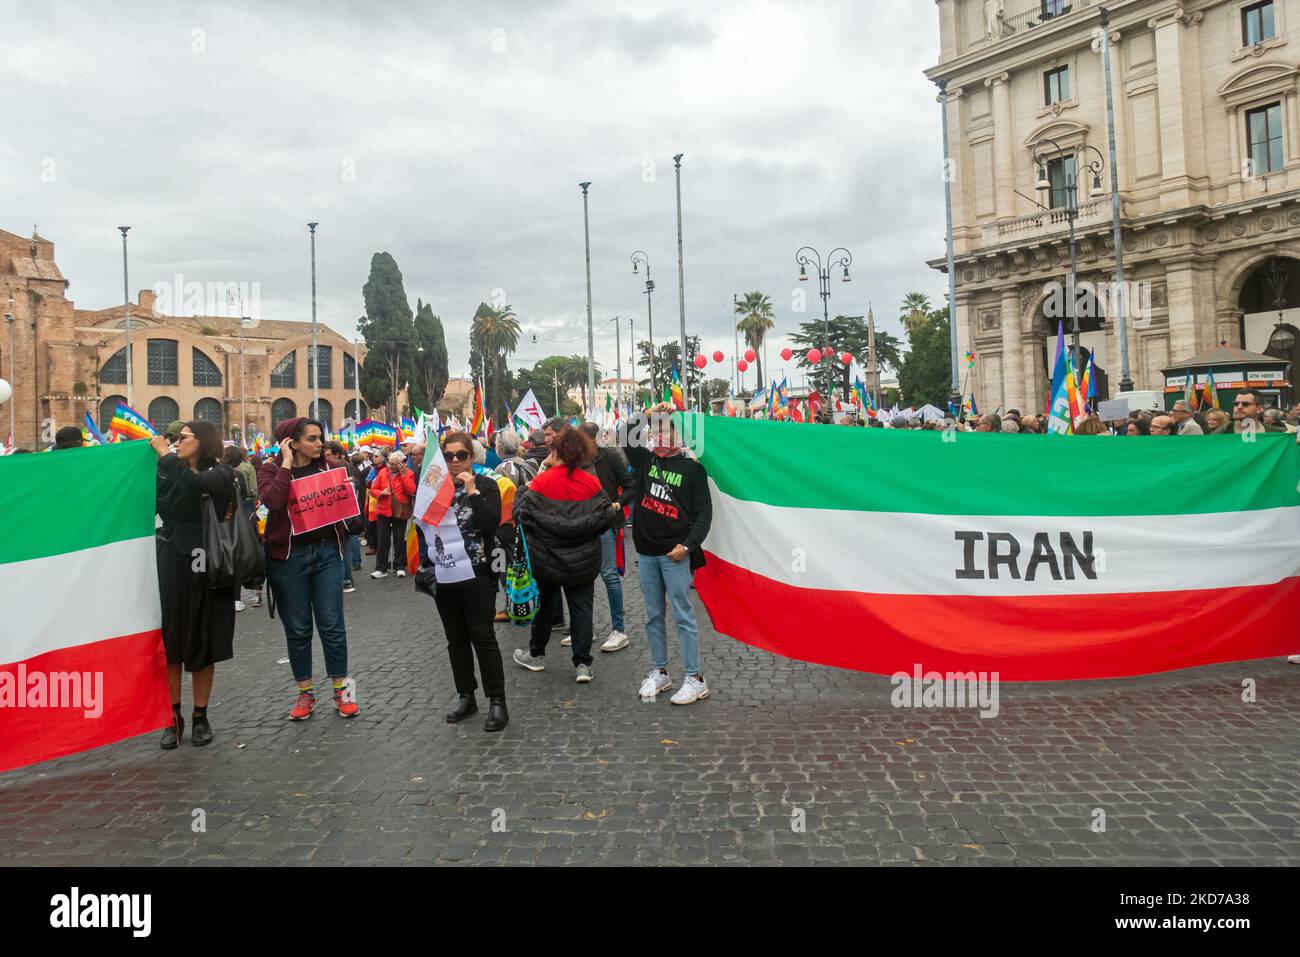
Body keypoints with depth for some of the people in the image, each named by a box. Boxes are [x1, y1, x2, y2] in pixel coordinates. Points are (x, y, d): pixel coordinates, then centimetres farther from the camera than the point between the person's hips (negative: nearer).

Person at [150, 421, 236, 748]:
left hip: (206, 568, -3)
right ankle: (173, 717, 14)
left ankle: (200, 717, 18)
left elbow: (195, 483, -26)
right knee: (170, 643, 3)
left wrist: (165, 453, -16)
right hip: (172, 565, 3)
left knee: (203, 645, 6)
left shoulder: (221, 474, -5)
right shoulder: (170, 475, 8)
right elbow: (158, 510, -2)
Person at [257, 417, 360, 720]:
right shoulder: (271, 469, -2)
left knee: (332, 624, 2)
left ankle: (342, 689, 13)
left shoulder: (325, 466, 7)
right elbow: (272, 501, -23)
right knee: (297, 628, 6)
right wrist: (287, 463, -16)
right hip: (288, 556, -2)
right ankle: (305, 692, 19)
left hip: (326, 552, 2)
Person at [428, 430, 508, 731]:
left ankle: (497, 702, 3)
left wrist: (472, 492, -19)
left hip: (476, 574, -4)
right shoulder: (435, 484, 9)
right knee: (456, 639, 11)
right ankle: (466, 697, 23)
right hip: (443, 575, 4)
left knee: (483, 637, -4)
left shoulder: (486, 485, -2)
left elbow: (492, 522, -14)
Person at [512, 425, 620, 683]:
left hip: (547, 558, -1)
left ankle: (536, 654, 33)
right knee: (581, 607, 7)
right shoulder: (591, 482, -7)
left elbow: (524, 514, -16)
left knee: (545, 604, 16)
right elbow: (607, 516, -6)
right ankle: (583, 664, 6)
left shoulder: (542, 482, -16)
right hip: (584, 560, 1)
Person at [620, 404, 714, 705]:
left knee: (683, 615, -3)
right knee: (653, 616, 12)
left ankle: (695, 679, 4)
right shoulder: (645, 459, 10)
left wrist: (687, 545, -12)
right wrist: (650, 413, -5)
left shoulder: (691, 468, -2)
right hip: (646, 552, 5)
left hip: (675, 553, -5)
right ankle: (659, 672, 24)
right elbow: (626, 434, 3)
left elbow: (704, 512, -4)